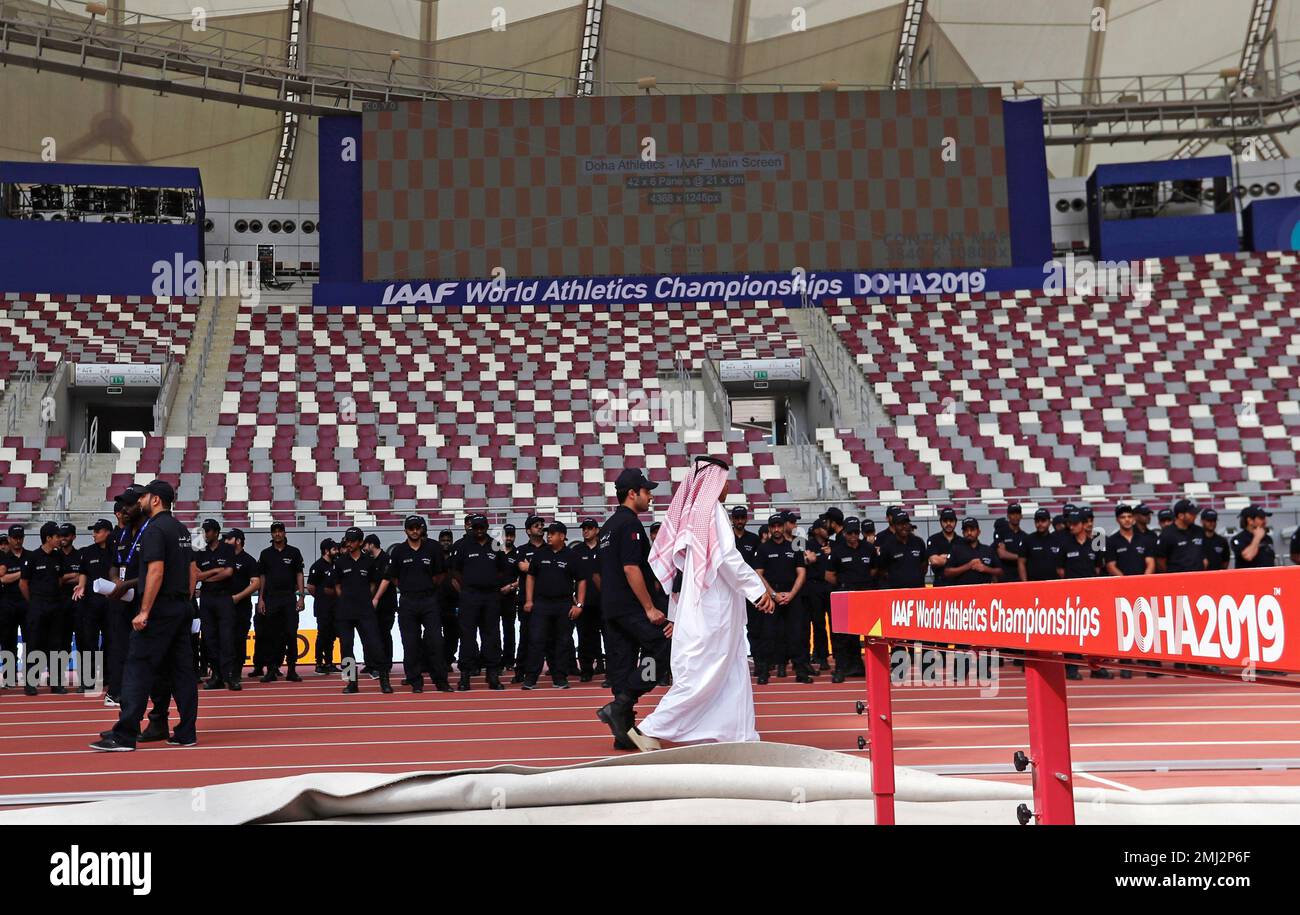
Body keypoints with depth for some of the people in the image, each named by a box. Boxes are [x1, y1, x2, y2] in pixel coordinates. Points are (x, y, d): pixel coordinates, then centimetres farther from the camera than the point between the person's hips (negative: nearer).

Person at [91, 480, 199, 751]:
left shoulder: (154, 529, -11)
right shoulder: (181, 529, 16)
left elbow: (156, 571, -19)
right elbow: (192, 570, 18)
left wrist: (144, 612, -19)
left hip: (159, 610, -9)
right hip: (182, 610, 9)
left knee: (138, 668, -7)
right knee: (182, 670, 8)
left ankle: (124, 735, -7)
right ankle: (186, 733, 10)